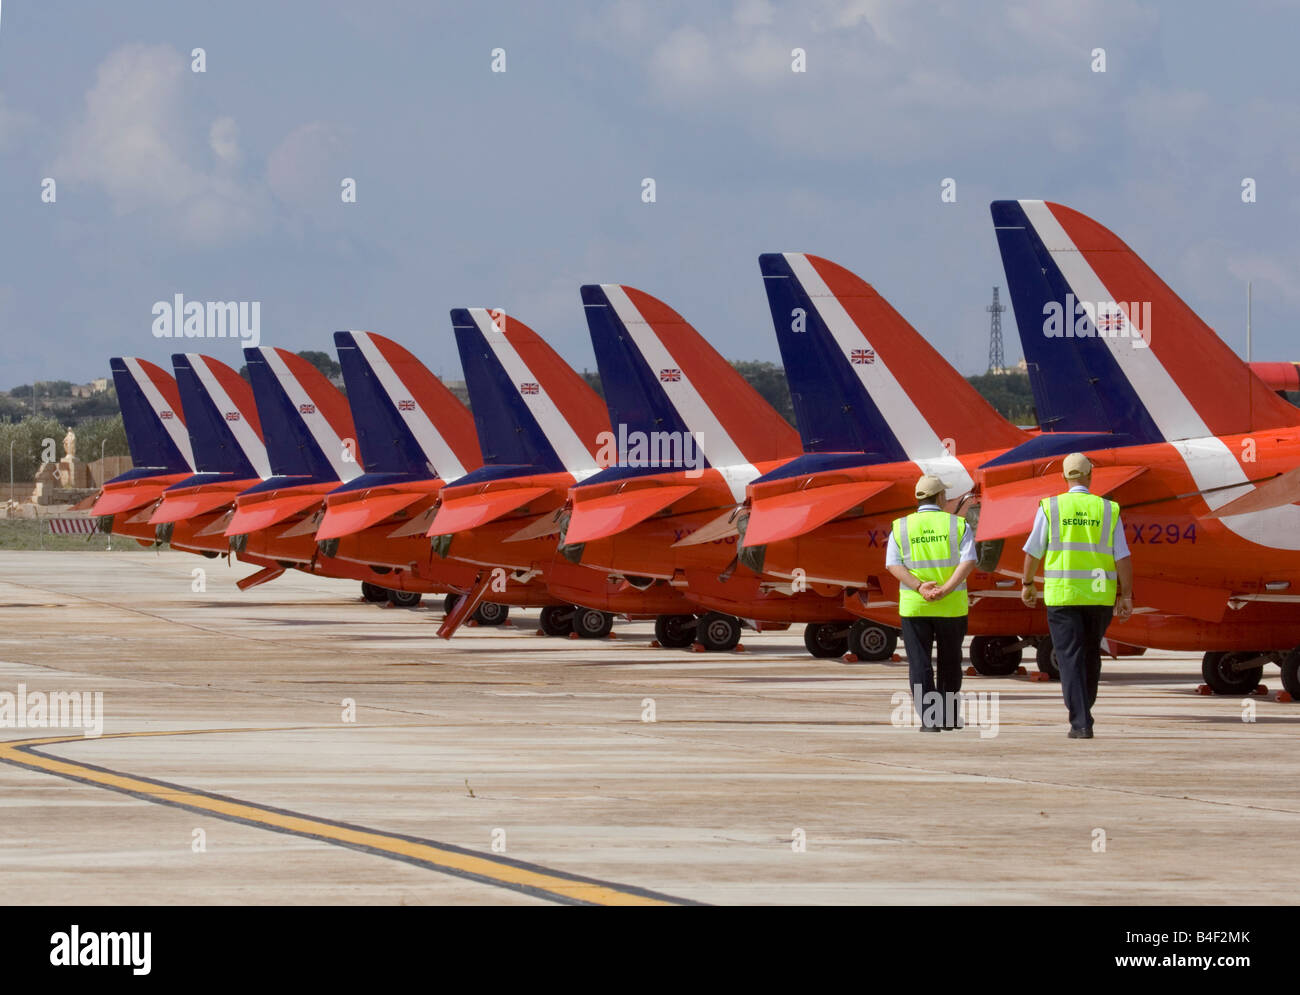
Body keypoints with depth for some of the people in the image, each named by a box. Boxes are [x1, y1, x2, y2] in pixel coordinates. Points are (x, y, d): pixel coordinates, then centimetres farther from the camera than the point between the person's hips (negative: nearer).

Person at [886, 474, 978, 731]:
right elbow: (968, 561, -12)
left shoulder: (901, 527, 5)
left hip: (914, 605, 0)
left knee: (920, 664, 1)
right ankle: (948, 716, 24)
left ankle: (929, 718, -10)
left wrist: (920, 587, -16)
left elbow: (893, 564, -7)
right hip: (951, 607, 0)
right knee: (949, 662, 16)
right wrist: (945, 590, -18)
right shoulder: (958, 525, 1)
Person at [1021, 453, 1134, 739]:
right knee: (1091, 656, 19)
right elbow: (1123, 557, -2)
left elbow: (1033, 551, 1)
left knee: (1071, 659, -3)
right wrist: (1126, 596, 3)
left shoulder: (1050, 508, -2)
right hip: (1100, 595, 2)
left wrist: (1027, 584, 15)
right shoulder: (1108, 510, 2)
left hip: (1062, 594, -2)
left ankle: (1081, 723, -12)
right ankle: (1082, 712, 30)